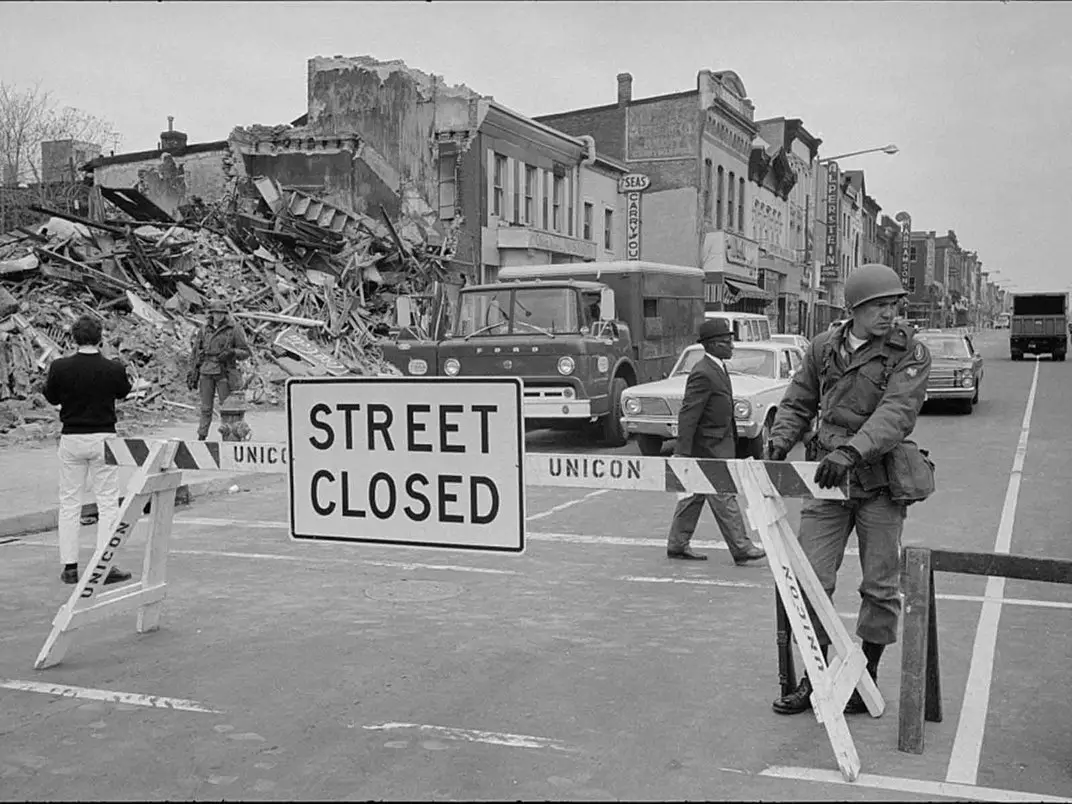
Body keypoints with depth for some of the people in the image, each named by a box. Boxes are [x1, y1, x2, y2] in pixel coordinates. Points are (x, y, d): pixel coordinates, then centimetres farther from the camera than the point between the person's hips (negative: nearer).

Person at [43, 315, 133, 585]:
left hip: (71, 439, 2)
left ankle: (70, 566, 14)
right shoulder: (114, 369, -11)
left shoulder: (60, 367, -8)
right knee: (107, 503, 5)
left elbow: (51, 398, 7)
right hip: (103, 438, -2)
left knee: (69, 503, 11)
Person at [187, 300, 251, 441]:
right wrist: (192, 374, 9)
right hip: (206, 373, 3)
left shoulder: (234, 330, -2)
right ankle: (201, 437, 11)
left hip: (224, 373, -3)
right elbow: (195, 354, 14)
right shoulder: (204, 330, 8)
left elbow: (246, 353, 0)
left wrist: (232, 352, -19)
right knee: (206, 408, 5)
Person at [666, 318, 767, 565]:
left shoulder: (717, 369, 12)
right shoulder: (703, 374, -20)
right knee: (724, 498, -3)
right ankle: (741, 549, 3)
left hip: (718, 444, 10)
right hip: (708, 447, -10)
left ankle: (677, 545, 21)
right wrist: (682, 454, -24)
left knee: (695, 496, 14)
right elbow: (687, 415, -23)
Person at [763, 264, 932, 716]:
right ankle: (815, 678, 15)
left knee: (880, 587, 7)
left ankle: (866, 678, 25)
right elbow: (798, 402, 14)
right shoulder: (824, 347, 6)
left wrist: (851, 449, -34)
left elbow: (897, 412, -20)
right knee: (810, 580, 0)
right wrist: (780, 441, -5)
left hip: (880, 482, -2)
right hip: (826, 477, 2)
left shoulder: (909, 353, -5)